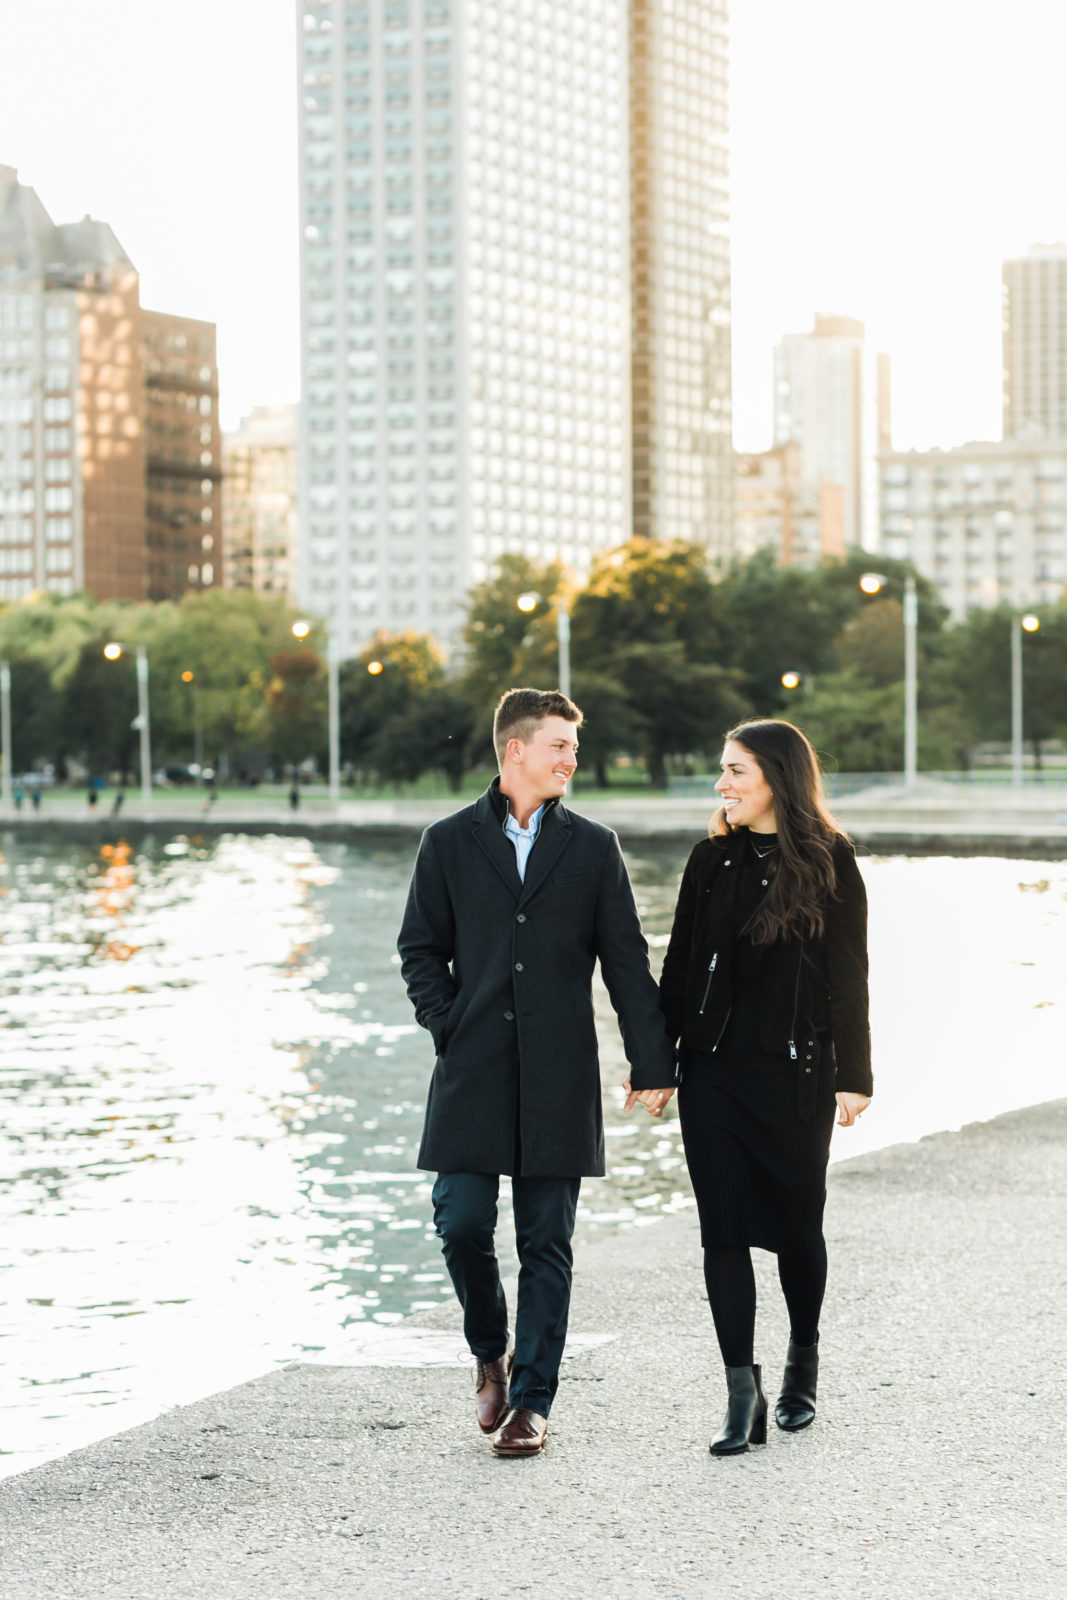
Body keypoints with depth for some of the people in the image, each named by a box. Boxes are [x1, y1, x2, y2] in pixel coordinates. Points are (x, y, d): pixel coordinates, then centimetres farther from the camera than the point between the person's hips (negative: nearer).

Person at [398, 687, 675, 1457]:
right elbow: (420, 948, 11)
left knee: (546, 1243, 2)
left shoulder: (592, 847, 6)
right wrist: (450, 1026, -2)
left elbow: (628, 962, 6)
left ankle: (532, 1401, 10)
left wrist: (653, 1062, 2)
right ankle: (490, 1356, 22)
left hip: (559, 1076, 0)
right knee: (461, 1224, -5)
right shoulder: (450, 843, 6)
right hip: (473, 1074, 0)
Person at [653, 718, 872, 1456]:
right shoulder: (712, 860, 6)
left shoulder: (830, 863, -4)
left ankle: (803, 1363, 33)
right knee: (723, 1229, -3)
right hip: (712, 1070, 3)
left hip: (794, 1075, -3)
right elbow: (680, 964, 11)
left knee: (797, 1226, 9)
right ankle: (744, 1394, -1)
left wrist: (853, 1076, -8)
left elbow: (849, 976, -4)